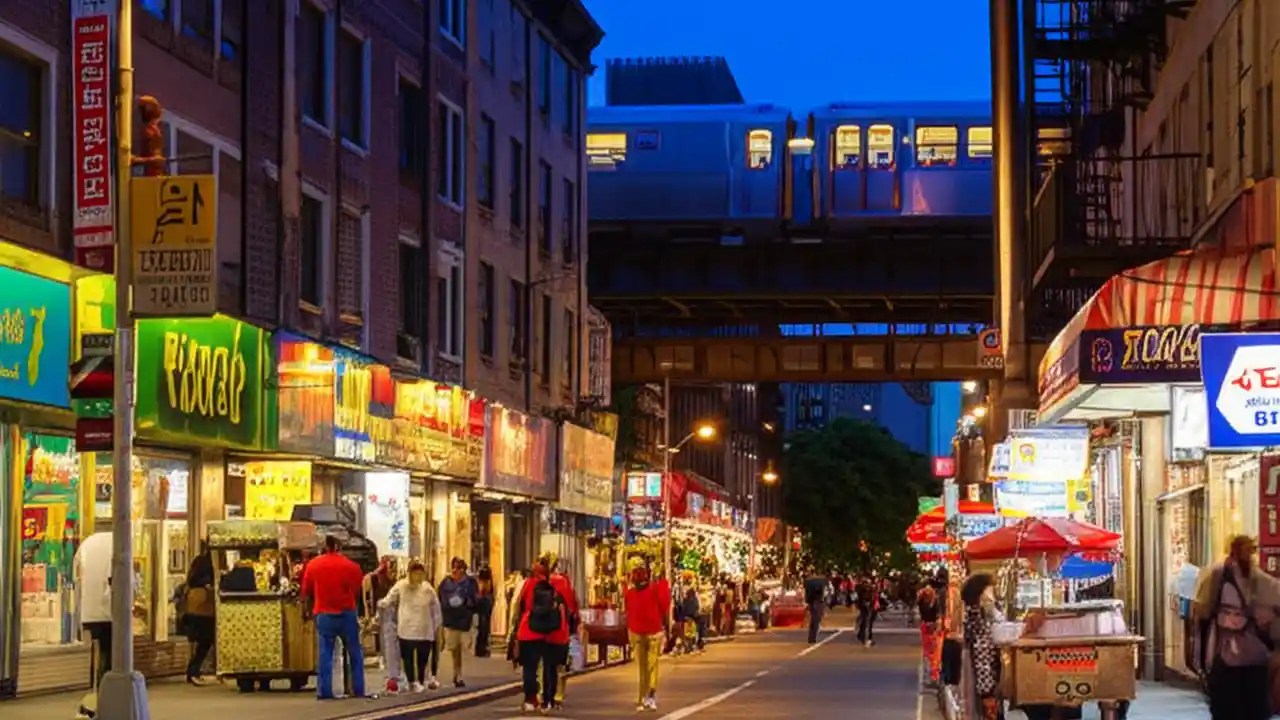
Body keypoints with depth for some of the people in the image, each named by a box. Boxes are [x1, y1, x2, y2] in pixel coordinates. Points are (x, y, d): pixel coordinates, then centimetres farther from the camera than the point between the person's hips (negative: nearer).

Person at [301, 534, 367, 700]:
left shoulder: (313, 565, -2)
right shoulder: (351, 566, -6)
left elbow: (306, 591, 6)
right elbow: (359, 590, 2)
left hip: (324, 614, 1)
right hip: (346, 613, -1)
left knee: (325, 653, 5)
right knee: (354, 653, 9)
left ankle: (324, 691, -2)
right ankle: (358, 690, 7)